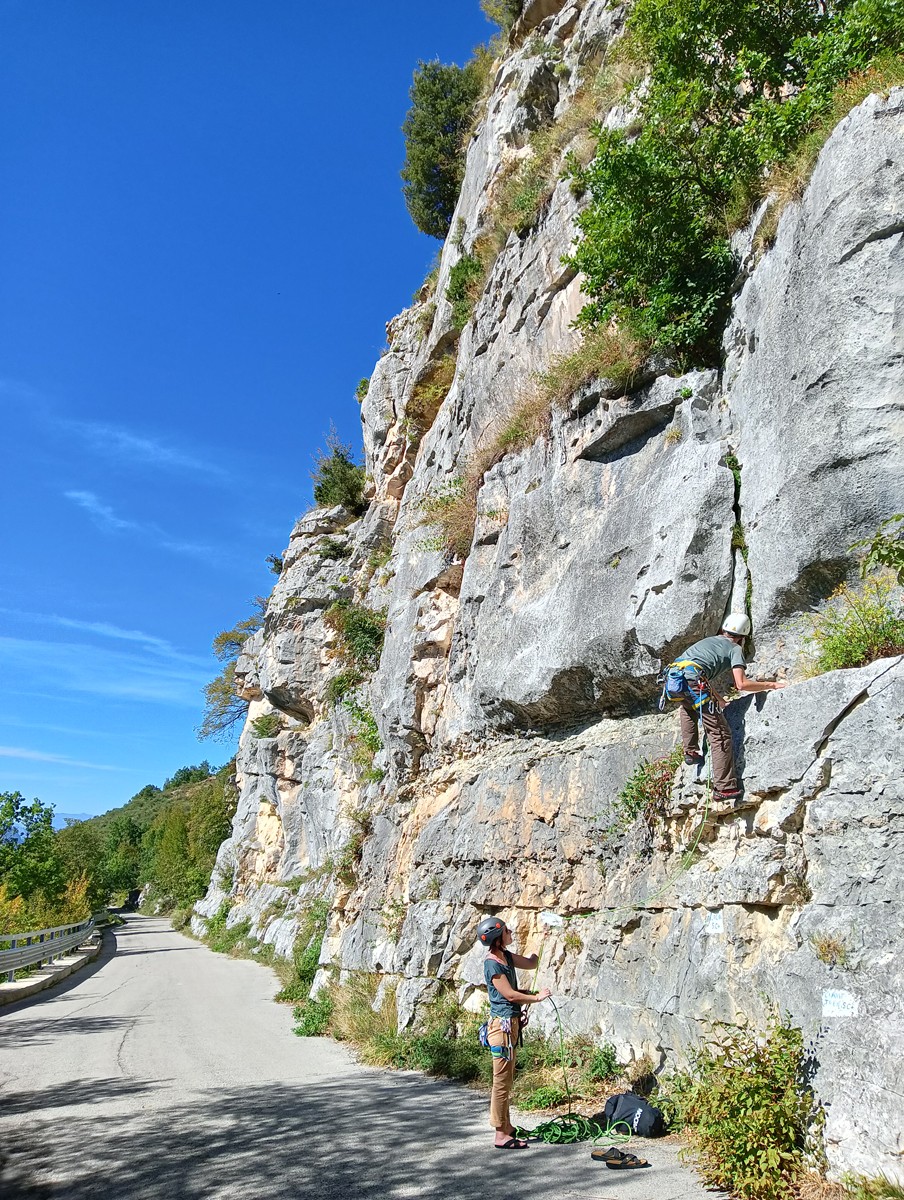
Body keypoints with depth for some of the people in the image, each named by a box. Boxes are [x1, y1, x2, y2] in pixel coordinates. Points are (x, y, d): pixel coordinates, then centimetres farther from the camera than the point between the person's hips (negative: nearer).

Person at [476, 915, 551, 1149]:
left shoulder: (506, 956, 8)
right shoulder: (493, 964, -20)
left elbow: (530, 963, 22)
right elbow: (510, 995, -18)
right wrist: (536, 998, -6)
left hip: (510, 1023, 10)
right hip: (502, 1024, -10)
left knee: (506, 1080, 18)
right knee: (502, 1081, -2)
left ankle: (506, 1127, 29)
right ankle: (501, 1135, 5)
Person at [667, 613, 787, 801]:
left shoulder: (708, 640, 35)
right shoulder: (735, 649, 16)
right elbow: (741, 684, 2)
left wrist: (720, 700, 54)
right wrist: (770, 685, 15)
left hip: (672, 677, 7)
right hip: (692, 680, -7)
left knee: (688, 706, 40)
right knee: (720, 734, 2)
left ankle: (690, 751, 30)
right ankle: (724, 787, -1)